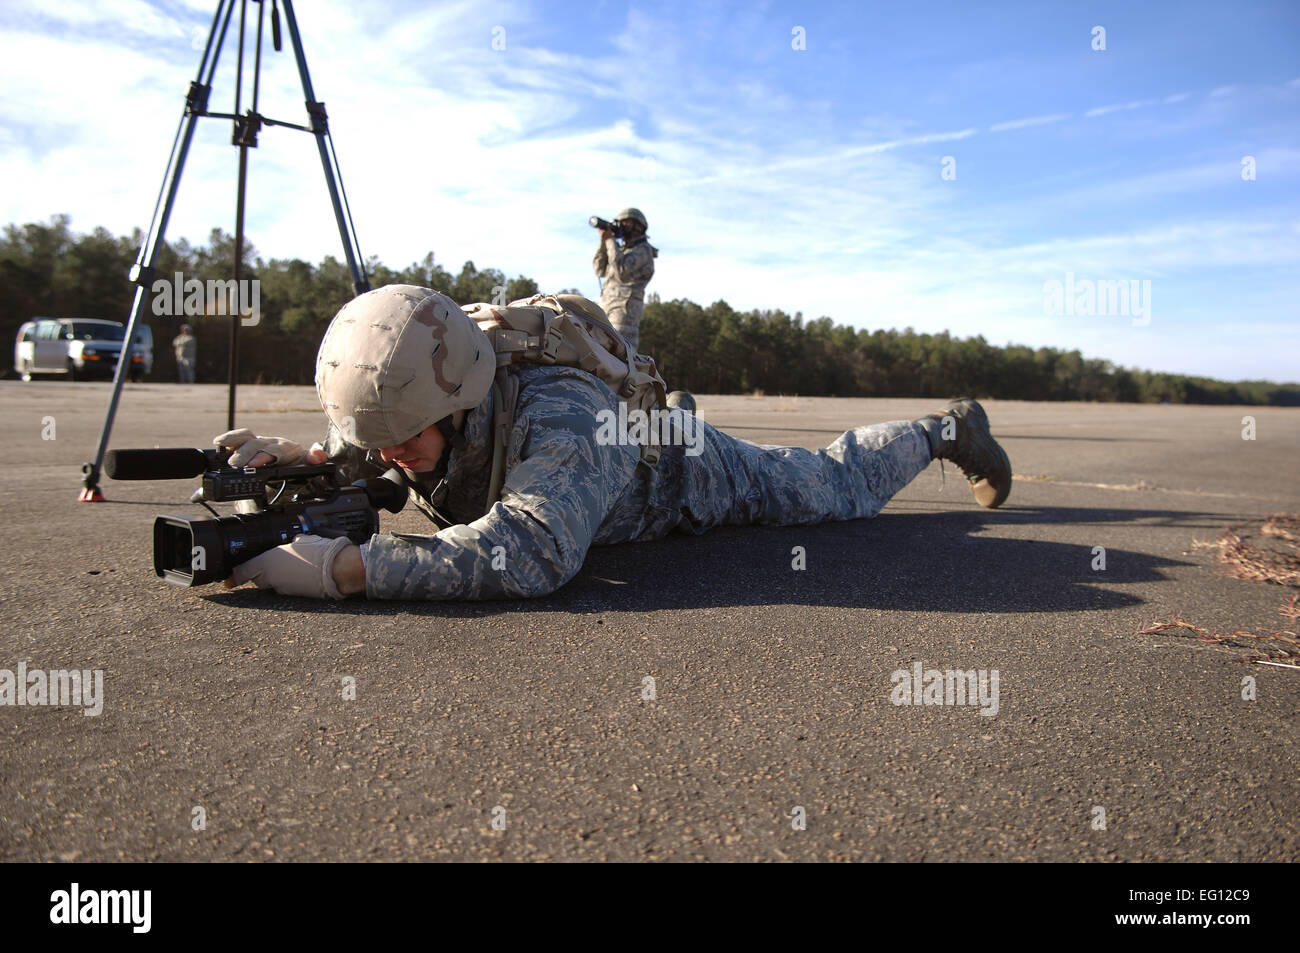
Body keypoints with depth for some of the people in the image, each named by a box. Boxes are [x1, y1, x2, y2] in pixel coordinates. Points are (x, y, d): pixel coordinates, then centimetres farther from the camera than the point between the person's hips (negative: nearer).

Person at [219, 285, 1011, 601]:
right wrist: (293, 457, -41)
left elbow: (529, 555, -66)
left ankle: (946, 429, 45)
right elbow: (351, 462, -16)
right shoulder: (403, 412, -30)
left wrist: (343, 568, -69)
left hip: (691, 471, -5)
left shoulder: (561, 423, -52)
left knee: (841, 486, 18)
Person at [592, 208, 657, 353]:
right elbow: (600, 269, 18)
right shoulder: (623, 250, 25)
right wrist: (603, 241, 9)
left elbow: (621, 270, -16)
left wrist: (610, 241, -10)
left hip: (625, 305, -9)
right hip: (606, 305, 9)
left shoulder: (643, 250, -2)